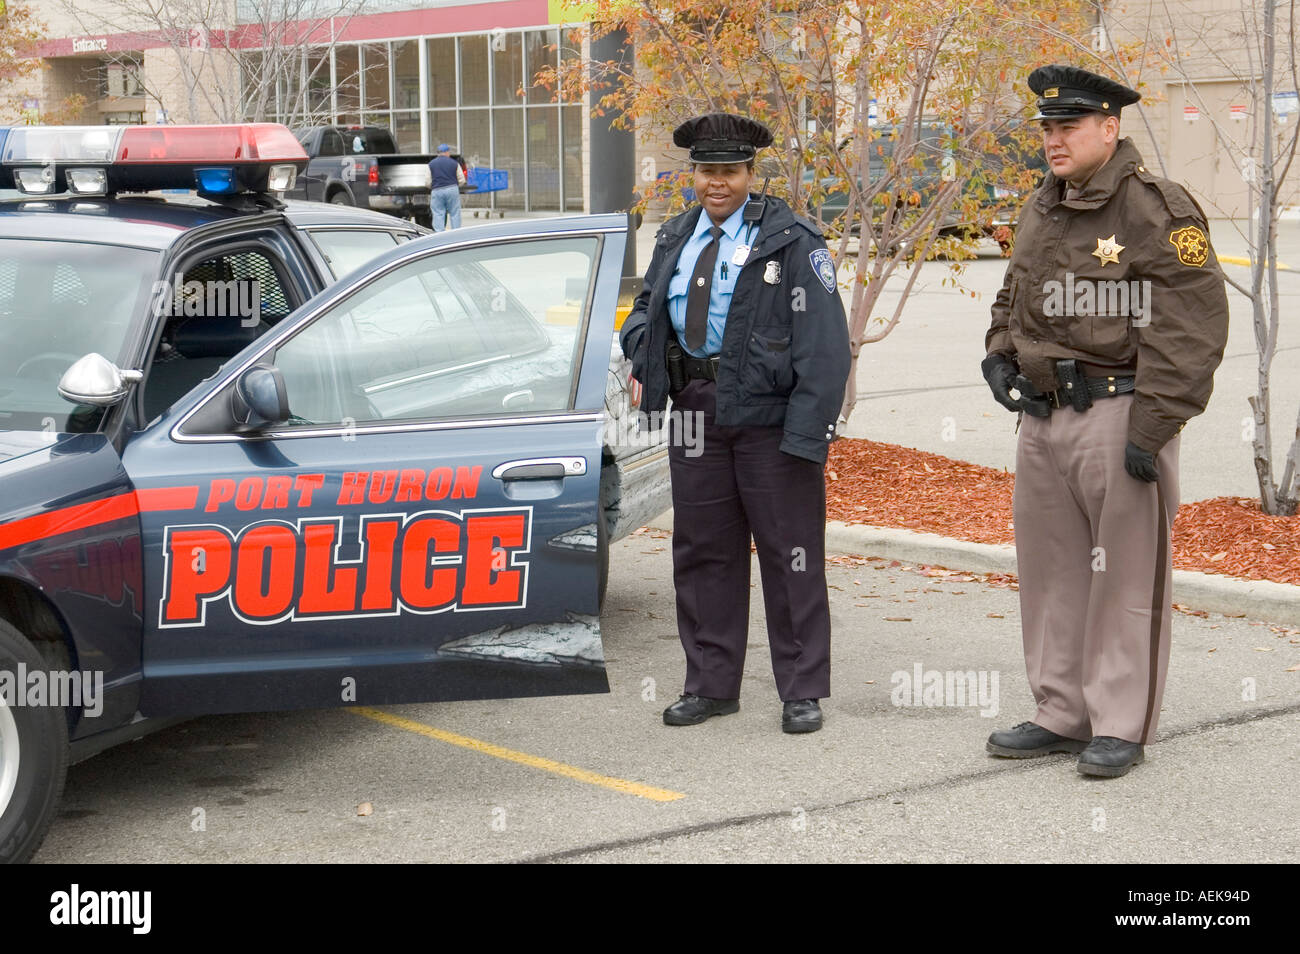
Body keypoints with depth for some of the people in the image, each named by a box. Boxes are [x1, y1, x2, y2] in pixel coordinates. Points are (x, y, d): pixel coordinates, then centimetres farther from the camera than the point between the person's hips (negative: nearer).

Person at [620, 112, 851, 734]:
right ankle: (711, 684, 23)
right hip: (695, 413, 6)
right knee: (703, 551, 11)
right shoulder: (675, 239, 13)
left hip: (769, 416, -6)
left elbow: (823, 344, -12)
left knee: (790, 553, 2)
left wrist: (806, 432, -20)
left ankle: (802, 692, 12)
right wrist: (641, 348, 3)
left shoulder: (790, 242, -7)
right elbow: (648, 303, 28)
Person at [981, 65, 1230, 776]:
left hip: (1117, 418, -8)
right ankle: (1062, 716, 23)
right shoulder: (1040, 209, 14)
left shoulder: (1157, 209, -11)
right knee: (1050, 573, 12)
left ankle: (1121, 726, 9)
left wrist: (1151, 430, -20)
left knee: (1125, 577, 0)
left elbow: (1189, 329, -16)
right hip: (1043, 419, 8)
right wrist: (999, 355, 11)